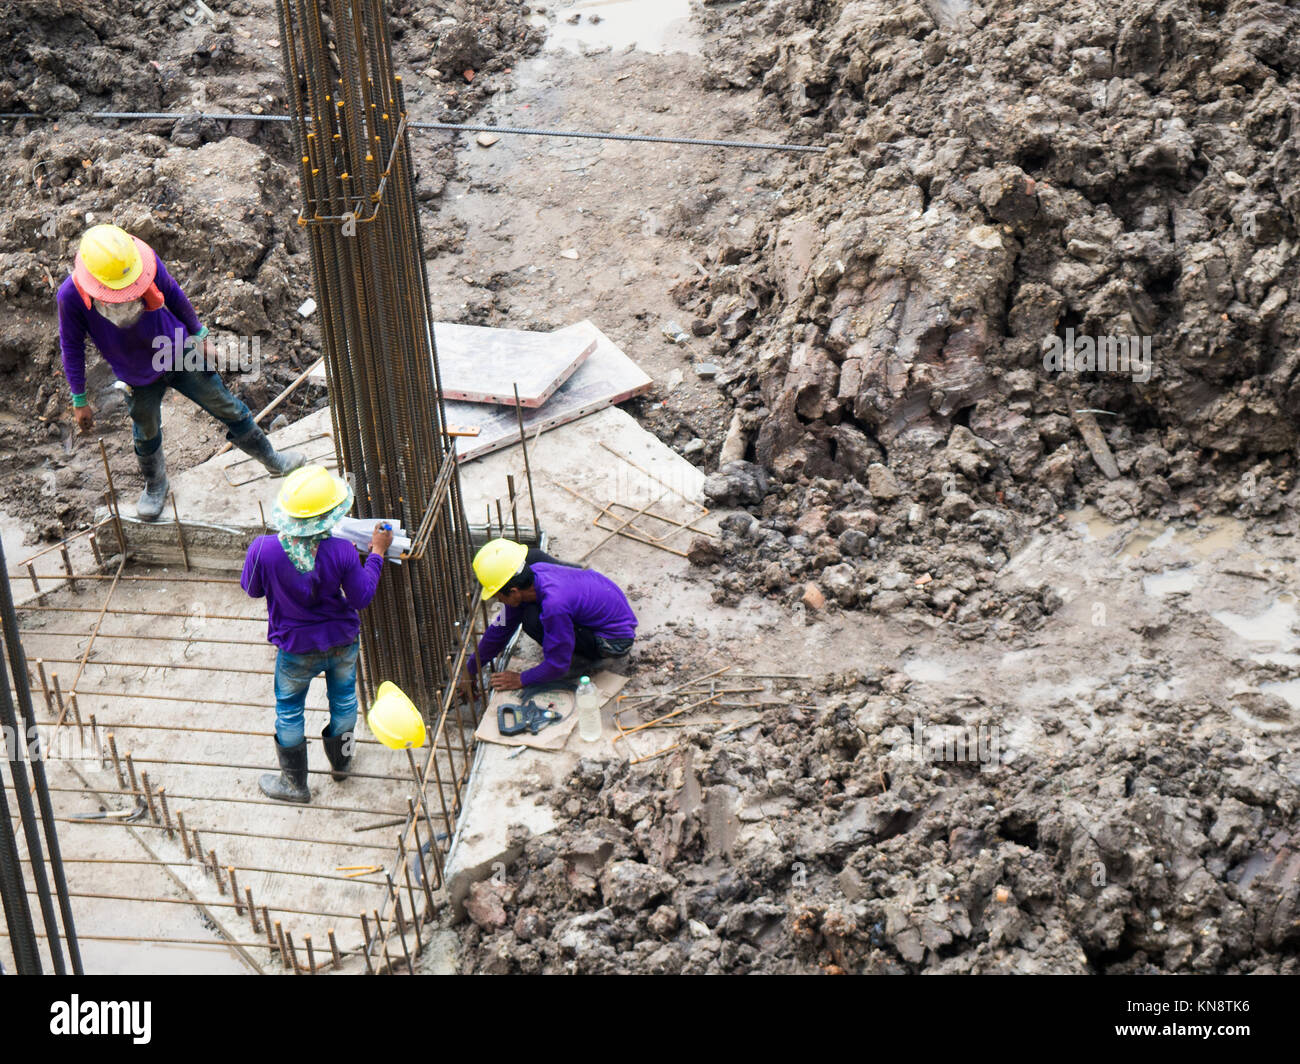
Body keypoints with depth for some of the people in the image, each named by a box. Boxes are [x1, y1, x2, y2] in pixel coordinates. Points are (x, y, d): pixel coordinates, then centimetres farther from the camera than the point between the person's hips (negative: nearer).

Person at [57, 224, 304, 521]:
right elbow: (71, 347, -13)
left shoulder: (147, 260, -27)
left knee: (228, 408, 12)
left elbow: (173, 294, -5)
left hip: (180, 354, 1)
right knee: (146, 436, 20)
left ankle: (273, 460, 35)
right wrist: (79, 401, -5)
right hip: (139, 379, -1)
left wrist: (199, 333, 8)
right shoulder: (71, 297, -29)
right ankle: (155, 486, 52)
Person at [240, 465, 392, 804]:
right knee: (343, 698, 29)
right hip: (342, 642, 1)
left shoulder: (264, 550, -30)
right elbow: (361, 598, -15)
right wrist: (377, 552, -5)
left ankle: (294, 783, 41)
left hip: (297, 650, -1)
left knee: (289, 711, 24)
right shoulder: (340, 551, -30)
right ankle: (341, 760, 53)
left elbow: (252, 589, -8)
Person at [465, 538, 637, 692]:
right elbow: (501, 629, 4)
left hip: (616, 641, -8)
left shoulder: (553, 605, -36)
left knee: (533, 620, -27)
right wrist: (471, 669, 12)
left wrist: (521, 680, -9)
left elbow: (558, 666, -24)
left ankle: (589, 653, -1)